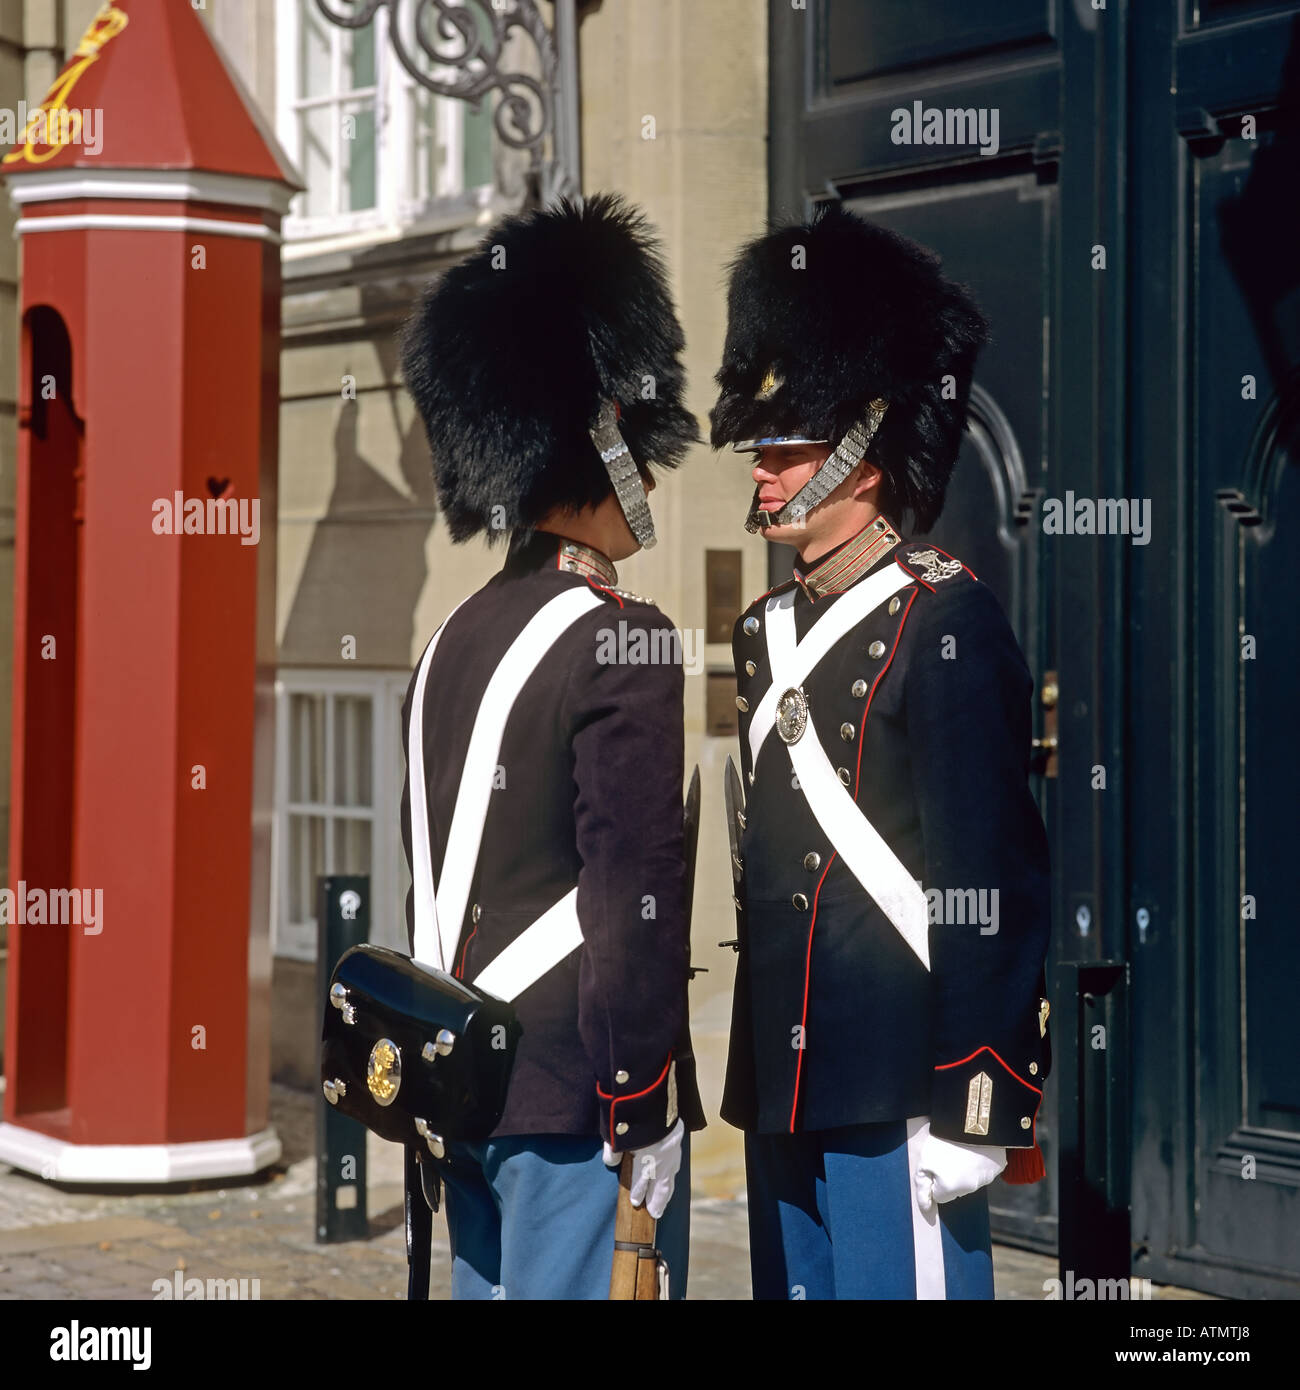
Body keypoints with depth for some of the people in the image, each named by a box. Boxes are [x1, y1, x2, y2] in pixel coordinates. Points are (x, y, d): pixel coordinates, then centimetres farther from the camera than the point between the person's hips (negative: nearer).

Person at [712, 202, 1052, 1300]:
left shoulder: (947, 623, -10)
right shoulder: (768, 633, 14)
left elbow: (991, 889, -14)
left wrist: (974, 1107, -17)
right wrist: (754, 1080, 18)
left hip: (896, 1099, -8)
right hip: (782, 1088, 8)